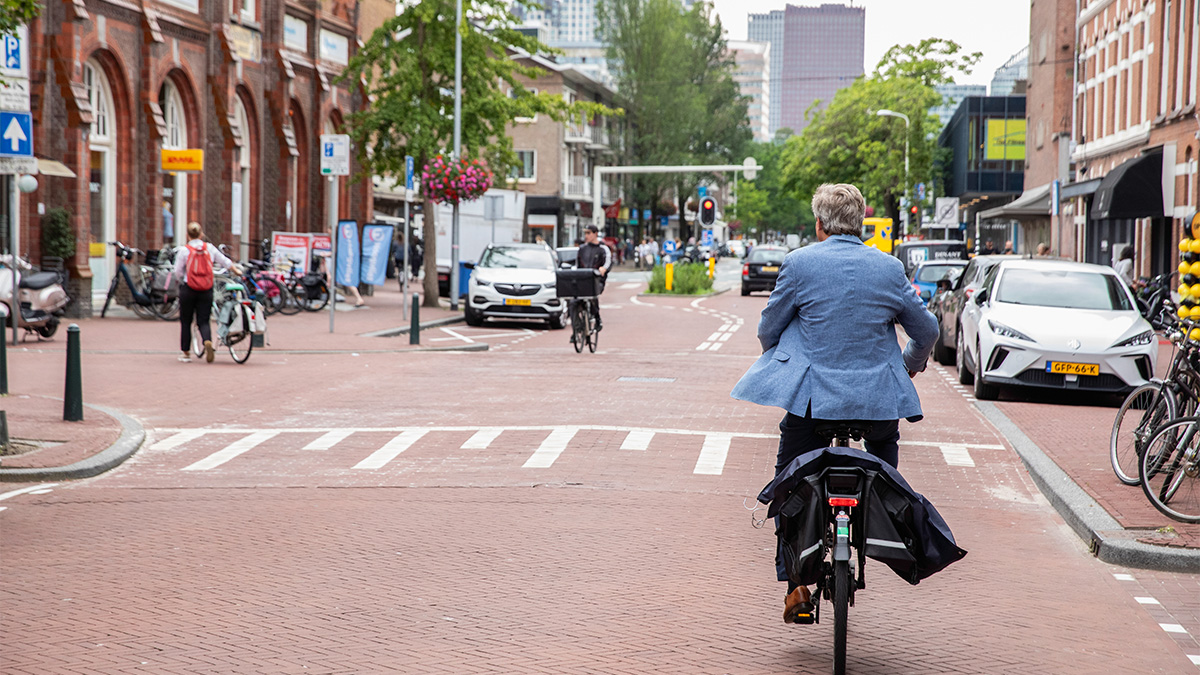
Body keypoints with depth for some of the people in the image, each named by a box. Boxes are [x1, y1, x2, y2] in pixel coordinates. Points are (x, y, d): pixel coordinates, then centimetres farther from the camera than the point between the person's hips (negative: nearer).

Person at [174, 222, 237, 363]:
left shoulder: (184, 250, -6)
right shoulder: (210, 248, 3)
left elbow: (178, 272, -4)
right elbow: (225, 261, 16)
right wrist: (236, 271, 34)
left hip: (188, 289, -2)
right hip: (206, 290, 2)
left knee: (185, 321, 10)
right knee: (204, 321, 5)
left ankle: (186, 353, 13)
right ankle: (208, 342, -24)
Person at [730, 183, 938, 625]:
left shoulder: (799, 263, -4)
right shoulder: (890, 268, 3)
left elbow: (768, 329, 5)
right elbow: (926, 331, 13)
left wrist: (780, 359, 27)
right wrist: (911, 367, 34)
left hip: (811, 396, -2)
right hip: (877, 397, 2)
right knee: (883, 462, 32)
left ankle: (795, 584, 1)